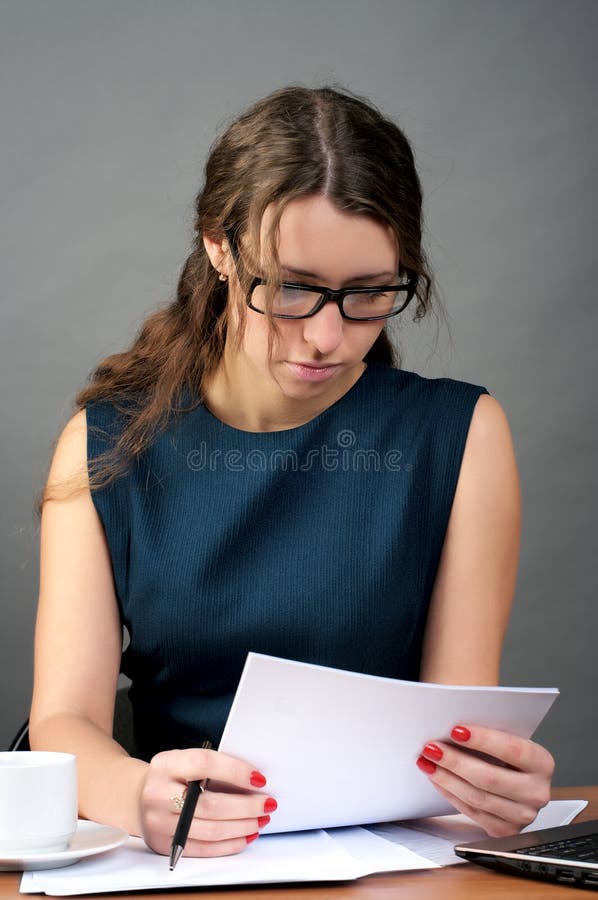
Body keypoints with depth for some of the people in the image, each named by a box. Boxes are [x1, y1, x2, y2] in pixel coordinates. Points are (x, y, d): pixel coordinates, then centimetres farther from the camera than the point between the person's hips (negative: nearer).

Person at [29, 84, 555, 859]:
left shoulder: (460, 437, 0)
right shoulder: (108, 446, 1)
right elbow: (63, 716, -7)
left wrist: (493, 776, -26)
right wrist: (137, 796, -29)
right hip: (181, 856, 1)